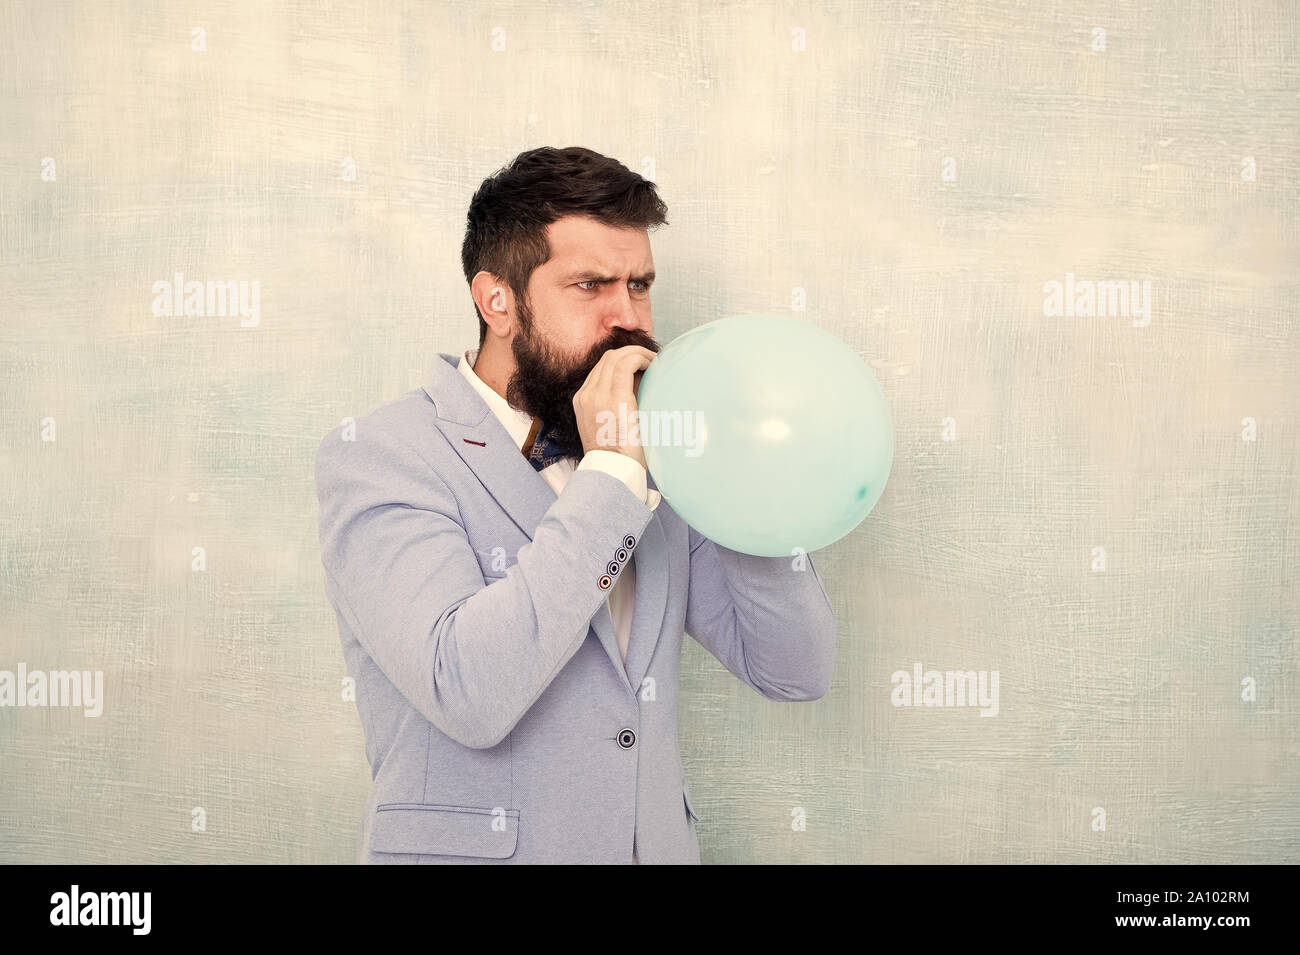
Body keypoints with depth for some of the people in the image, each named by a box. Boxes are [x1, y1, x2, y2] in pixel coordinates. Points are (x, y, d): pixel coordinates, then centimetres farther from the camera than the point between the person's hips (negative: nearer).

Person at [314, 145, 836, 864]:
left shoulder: (651, 458, 5)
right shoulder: (376, 455, -10)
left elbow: (795, 671, 1)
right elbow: (469, 693, -24)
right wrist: (609, 474, -20)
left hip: (661, 845, 5)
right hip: (467, 851, -4)